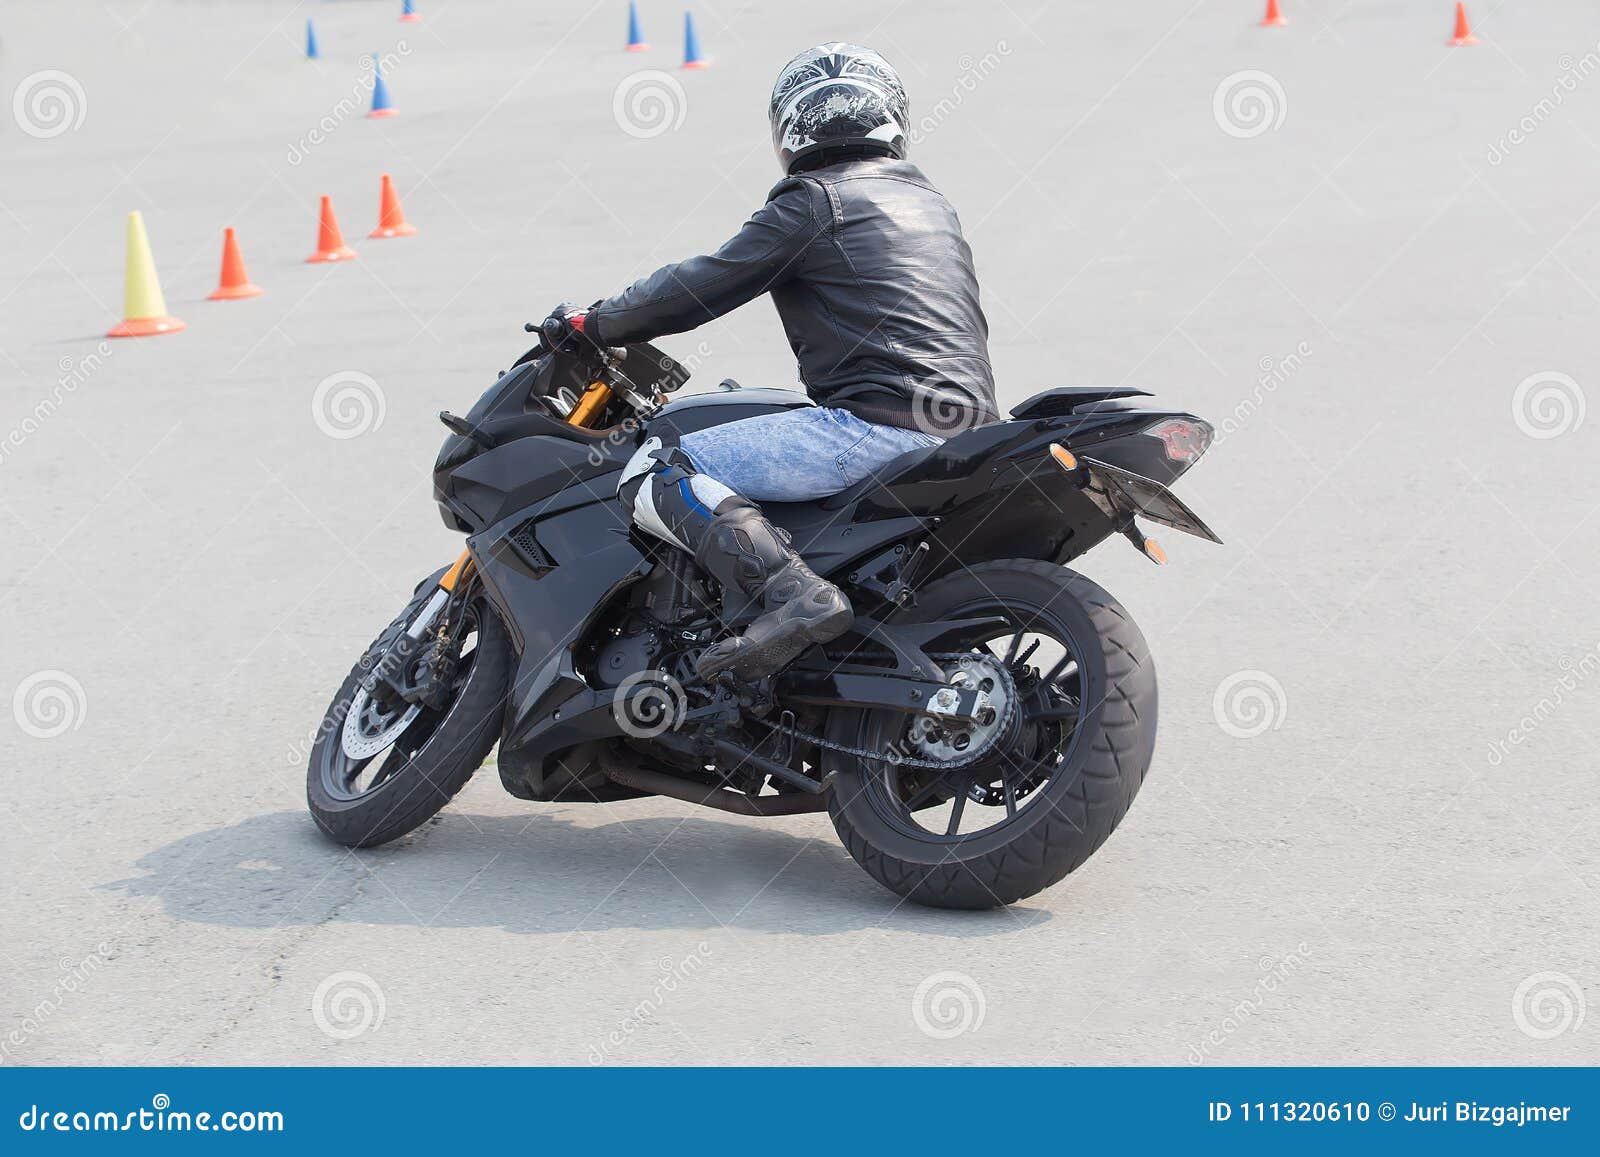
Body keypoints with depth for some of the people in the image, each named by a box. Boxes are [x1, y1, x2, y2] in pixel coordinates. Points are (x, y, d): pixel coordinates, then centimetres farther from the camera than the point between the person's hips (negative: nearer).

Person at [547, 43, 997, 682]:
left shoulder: (812, 201, -1)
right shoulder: (931, 202, 23)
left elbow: (703, 285, -2)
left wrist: (593, 323, 12)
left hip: (876, 423, -9)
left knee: (655, 474, -12)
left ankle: (793, 595, -31)